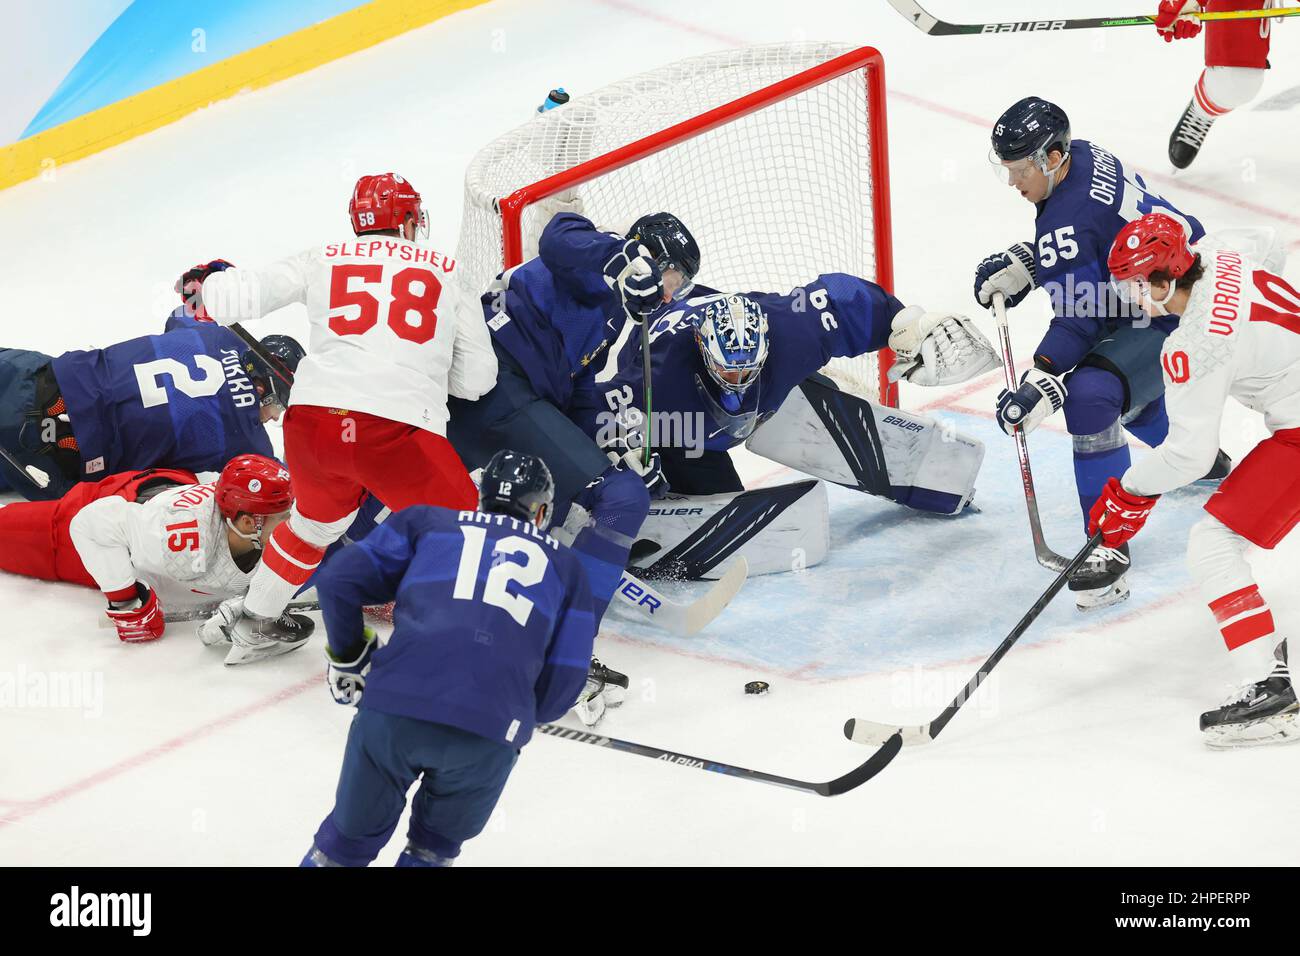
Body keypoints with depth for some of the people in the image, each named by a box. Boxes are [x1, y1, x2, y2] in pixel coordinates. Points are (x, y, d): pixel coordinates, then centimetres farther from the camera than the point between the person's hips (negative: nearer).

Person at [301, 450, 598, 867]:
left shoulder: (427, 521, 24)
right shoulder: (566, 566, 25)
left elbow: (339, 580, 14)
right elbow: (564, 681, 17)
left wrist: (348, 656, 29)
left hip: (395, 707, 0)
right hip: (490, 735, 0)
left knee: (353, 834, 22)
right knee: (437, 845, 25)